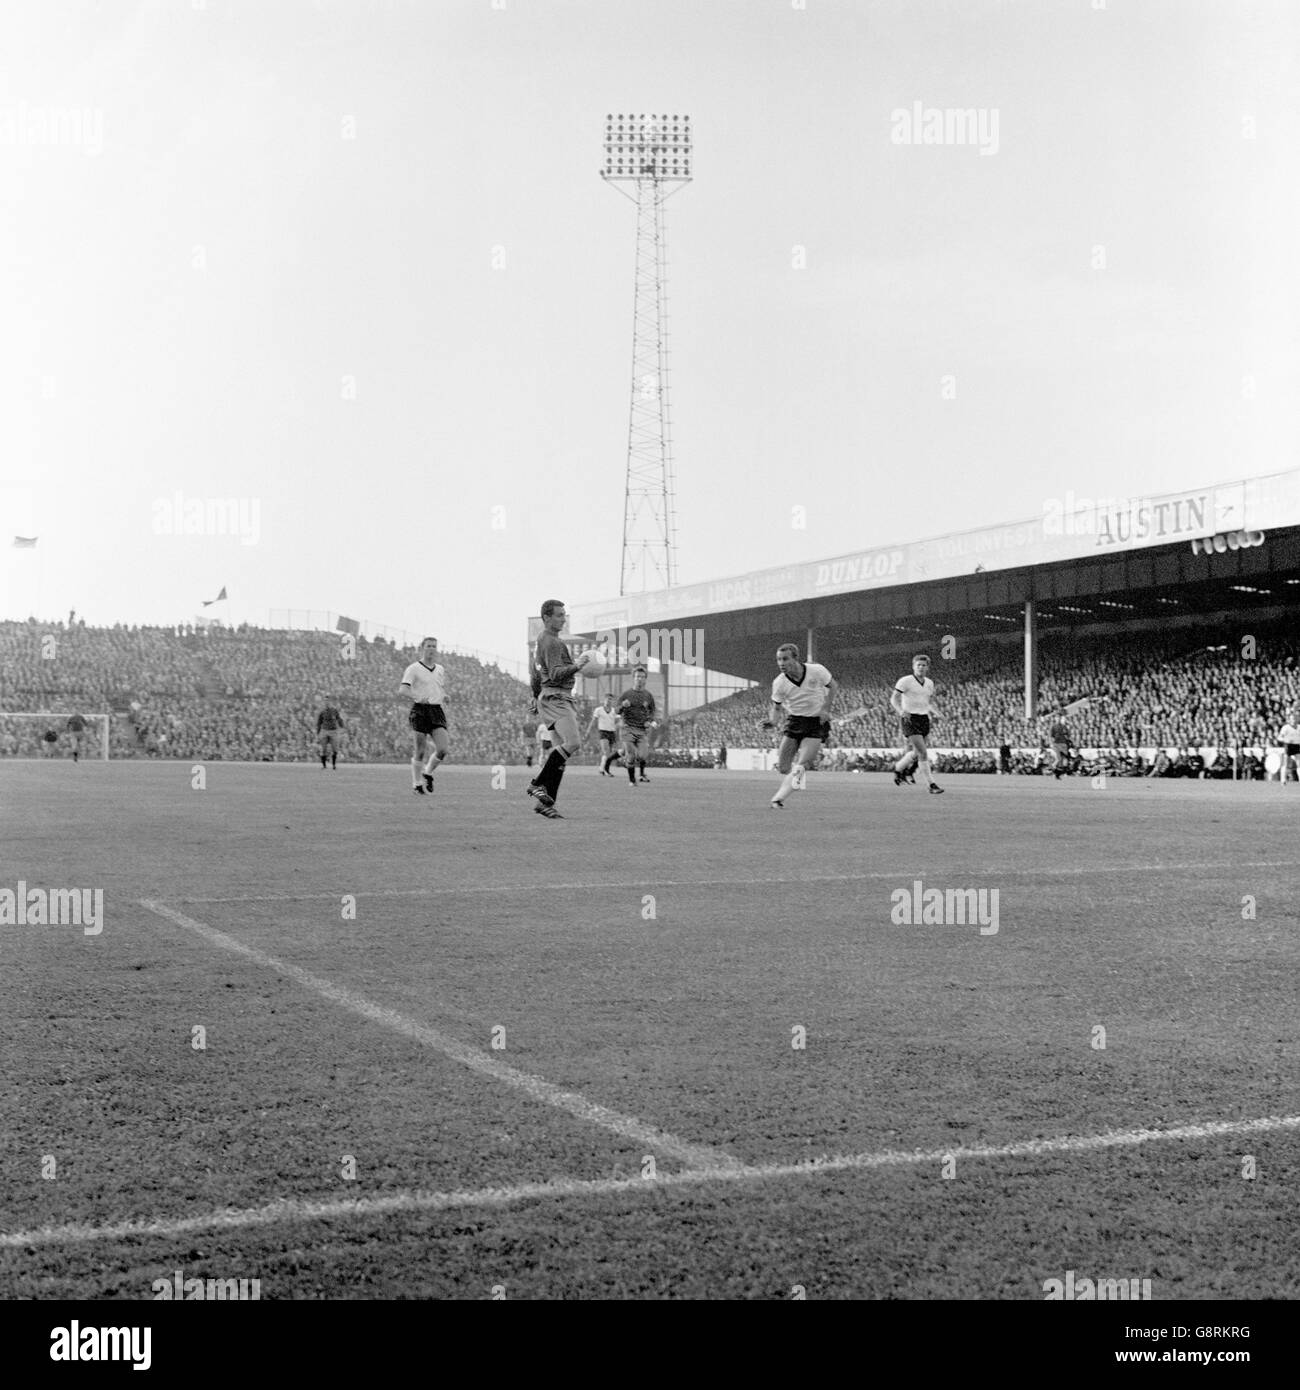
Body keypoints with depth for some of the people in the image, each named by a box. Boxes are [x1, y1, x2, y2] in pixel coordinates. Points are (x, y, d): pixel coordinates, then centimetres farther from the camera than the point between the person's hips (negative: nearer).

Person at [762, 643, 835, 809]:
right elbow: (776, 706, 1)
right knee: (783, 768, -4)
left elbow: (831, 685, 4)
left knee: (801, 765, -18)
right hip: (794, 720, 2)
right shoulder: (779, 683, -12)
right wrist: (772, 721, -21)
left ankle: (779, 798, -3)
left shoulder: (817, 671, -15)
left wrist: (826, 709, -7)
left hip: (817, 721, -2)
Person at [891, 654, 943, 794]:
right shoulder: (905, 681, -7)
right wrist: (901, 711, -28)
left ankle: (898, 768, 40)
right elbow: (894, 699, -10)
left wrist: (931, 710, 0)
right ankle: (931, 784, -9)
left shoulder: (929, 683, 11)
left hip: (924, 719, 6)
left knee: (915, 753, 13)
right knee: (923, 753, -13)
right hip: (910, 719, -6)